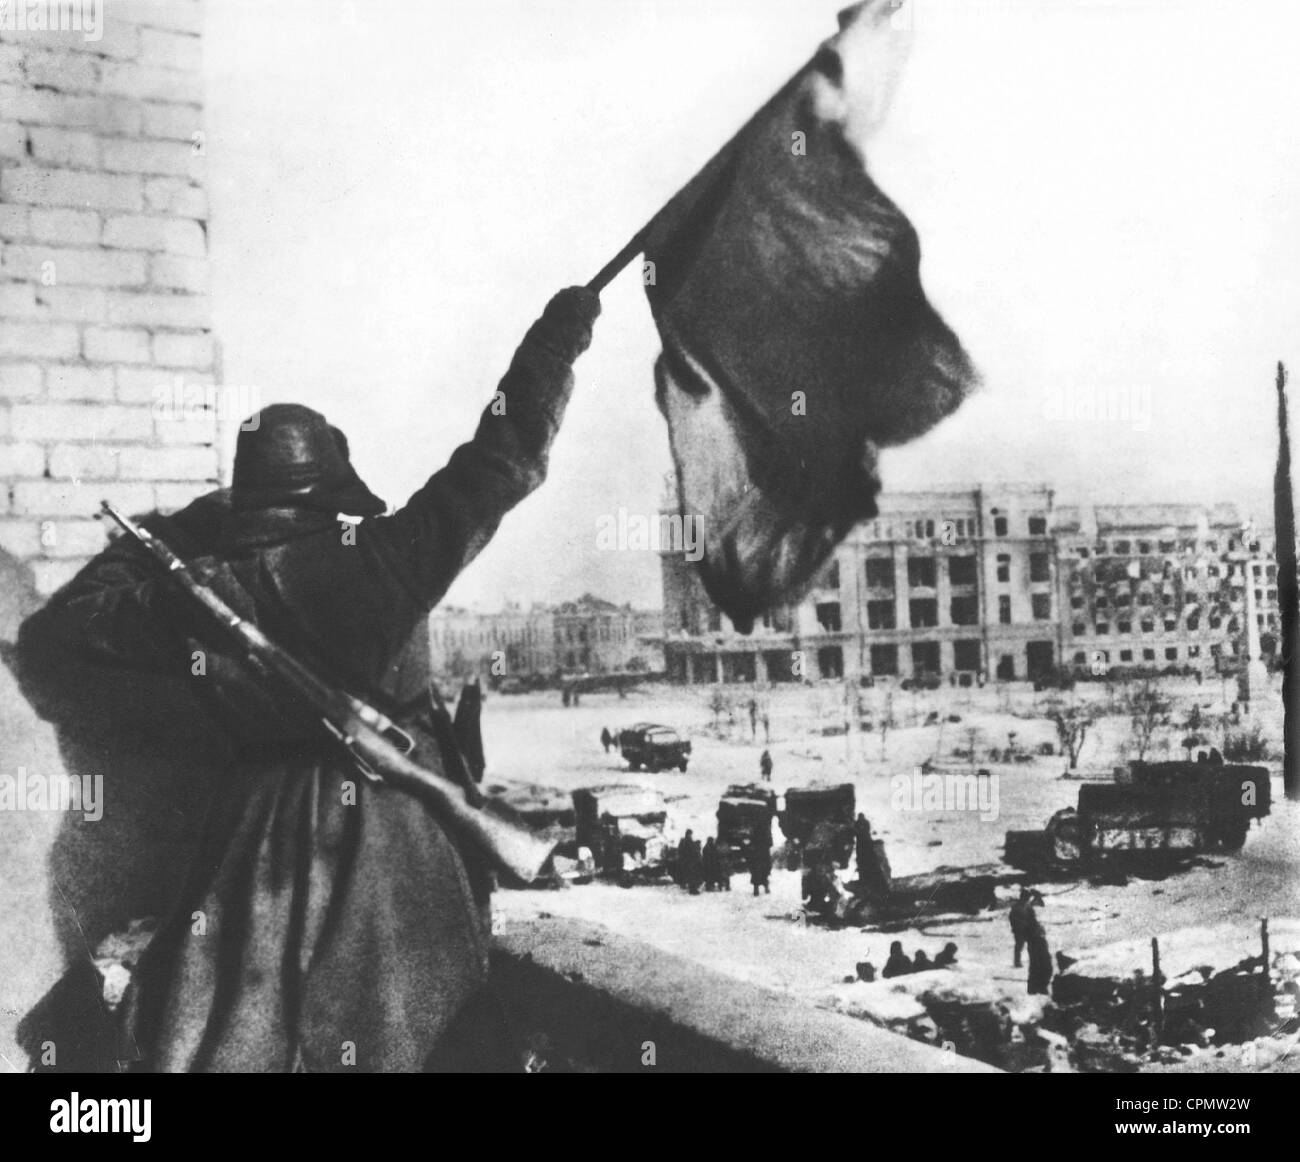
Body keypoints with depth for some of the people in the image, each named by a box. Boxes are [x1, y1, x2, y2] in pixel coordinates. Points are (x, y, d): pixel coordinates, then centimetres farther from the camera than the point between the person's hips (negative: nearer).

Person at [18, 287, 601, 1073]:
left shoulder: (197, 590, -6)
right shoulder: (376, 559, -15)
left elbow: (62, 624, 7)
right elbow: (503, 462, -12)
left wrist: (157, 541, 15)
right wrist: (557, 340, -2)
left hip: (260, 837, 3)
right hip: (397, 825, -2)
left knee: (223, 1034, 14)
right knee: (434, 1026, 12)